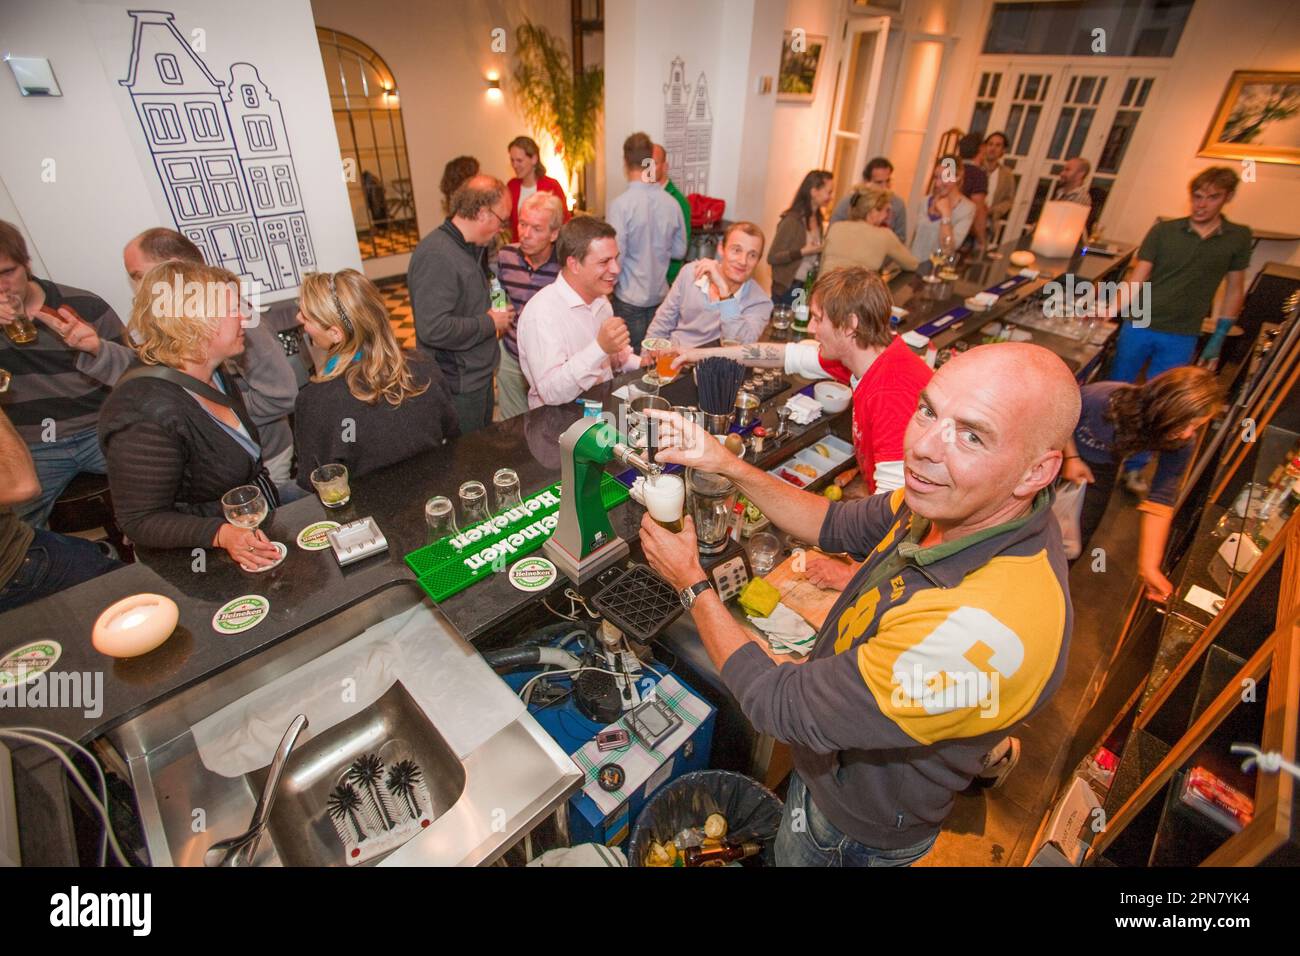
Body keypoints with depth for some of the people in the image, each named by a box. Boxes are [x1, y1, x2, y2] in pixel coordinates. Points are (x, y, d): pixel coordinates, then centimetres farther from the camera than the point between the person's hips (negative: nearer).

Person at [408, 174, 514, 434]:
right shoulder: (436, 255, -25)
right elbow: (433, 329, -33)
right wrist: (489, 323, -20)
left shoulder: (472, 248, 8)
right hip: (459, 386, -9)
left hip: (480, 372, 10)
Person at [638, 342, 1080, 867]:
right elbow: (839, 525, -2)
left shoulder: (980, 630, -45)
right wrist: (730, 466, -14)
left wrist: (692, 583, -21)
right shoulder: (963, 505, -19)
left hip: (862, 829, -5)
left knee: (793, 854, 27)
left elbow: (778, 705, -33)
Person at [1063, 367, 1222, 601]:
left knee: (1078, 534, 5)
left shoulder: (1180, 443, -27)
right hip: (1062, 446, -2)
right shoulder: (1103, 399, -41)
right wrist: (1071, 456, -20)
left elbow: (1162, 500, -23)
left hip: (1102, 465, 3)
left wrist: (1149, 566, -25)